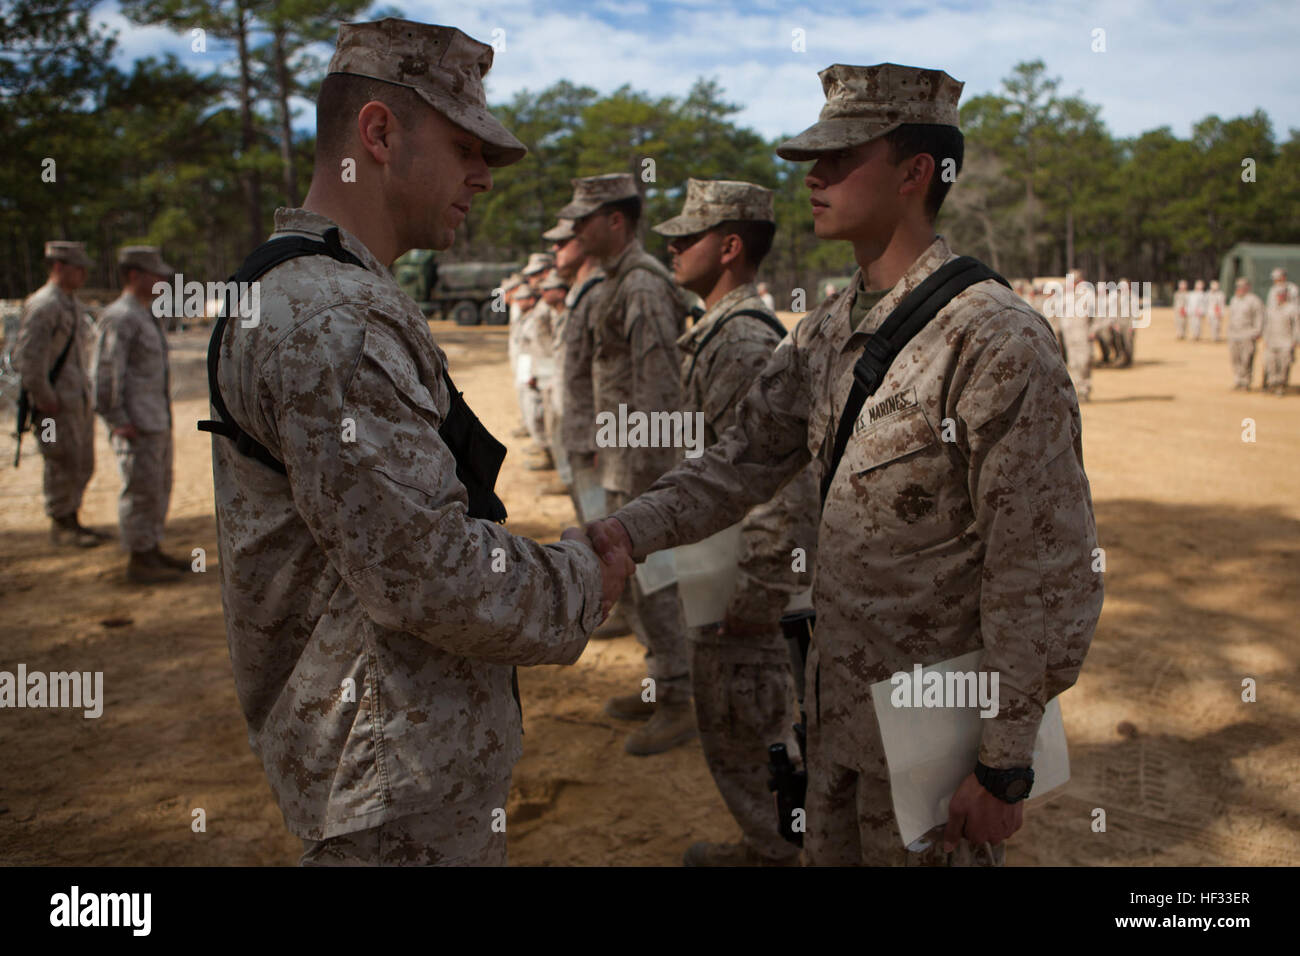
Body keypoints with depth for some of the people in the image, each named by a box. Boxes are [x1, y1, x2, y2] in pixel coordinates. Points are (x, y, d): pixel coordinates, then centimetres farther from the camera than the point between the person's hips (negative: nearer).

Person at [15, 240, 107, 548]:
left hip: (78, 399, 9)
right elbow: (27, 356, -20)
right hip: (57, 404, -9)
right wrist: (45, 398, -19)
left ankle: (71, 521, 24)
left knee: (83, 464, 13)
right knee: (64, 464, -4)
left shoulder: (70, 303, 16)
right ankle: (61, 525, 7)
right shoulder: (42, 305, -15)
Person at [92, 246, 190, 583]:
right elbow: (105, 371, -19)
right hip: (135, 425, -10)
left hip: (158, 420, 10)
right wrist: (117, 419, -19)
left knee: (159, 486, 15)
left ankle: (152, 552, 25)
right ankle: (139, 561, 3)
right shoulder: (119, 318, -15)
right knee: (141, 489, -5)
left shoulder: (148, 315, 16)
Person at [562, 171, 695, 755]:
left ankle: (679, 705, 6)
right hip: (620, 458, 10)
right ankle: (660, 685, 28)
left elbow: (657, 383, -22)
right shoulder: (617, 281, 15)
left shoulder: (642, 284, -17)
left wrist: (645, 468, -24)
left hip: (643, 457, -10)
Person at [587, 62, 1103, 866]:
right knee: (827, 851, 23)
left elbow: (1046, 578, -21)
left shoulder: (998, 341, -22)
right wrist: (630, 530, -11)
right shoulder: (828, 331, 4)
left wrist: (1005, 764, -17)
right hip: (835, 700, 7)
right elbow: (747, 459, 5)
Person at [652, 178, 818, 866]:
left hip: (744, 578, -10)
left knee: (743, 737, 5)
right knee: (731, 732, 22)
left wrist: (753, 600, -24)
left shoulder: (746, 343, -22)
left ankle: (774, 849, 23)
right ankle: (765, 844, 38)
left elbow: (787, 481, -29)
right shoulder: (717, 335, 11)